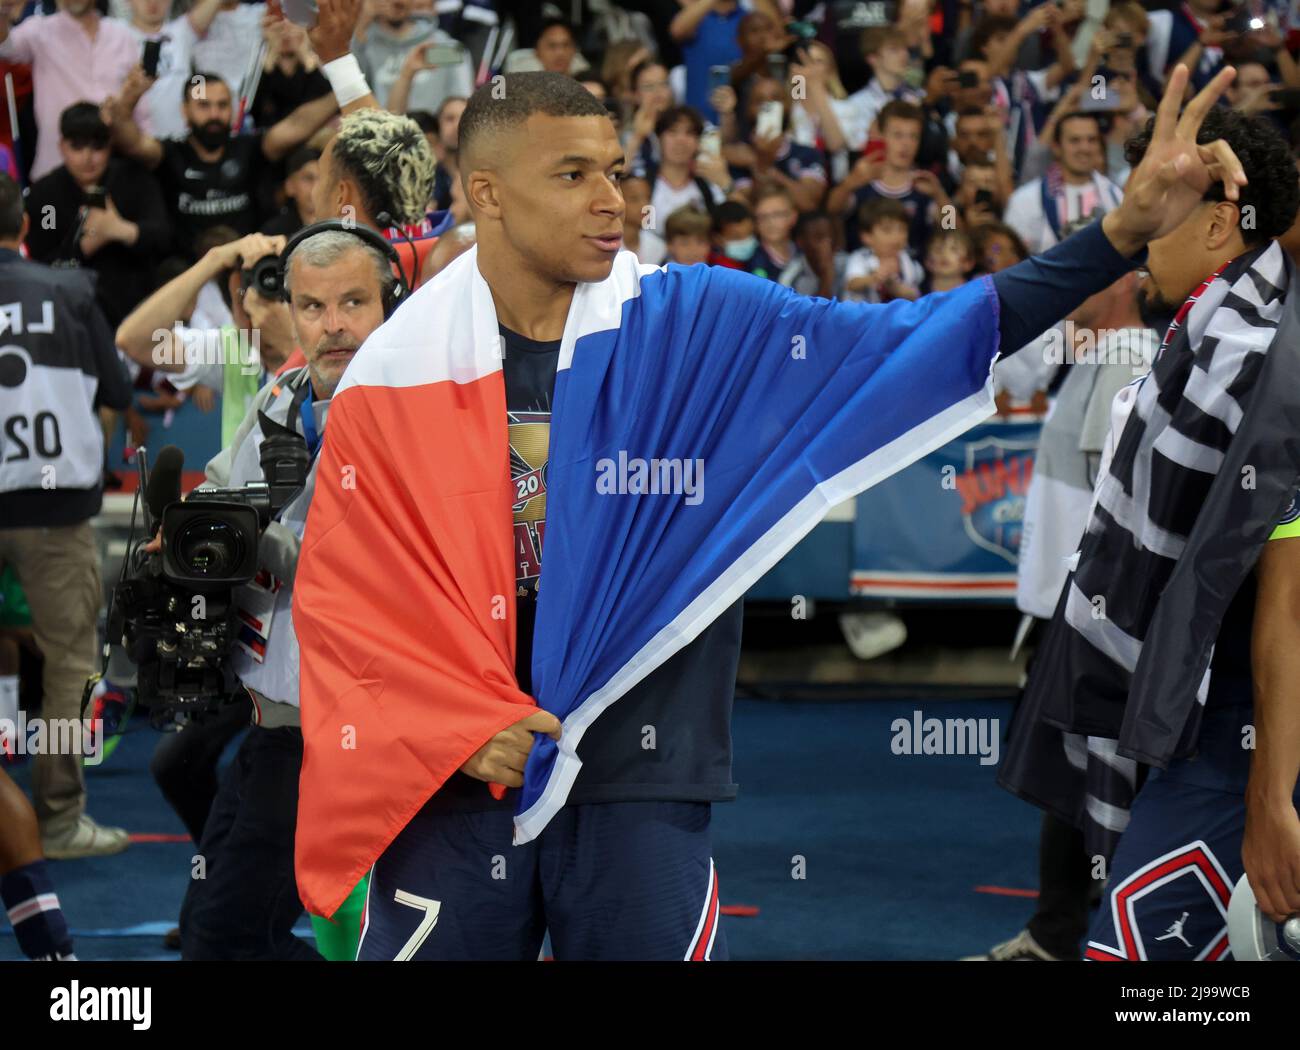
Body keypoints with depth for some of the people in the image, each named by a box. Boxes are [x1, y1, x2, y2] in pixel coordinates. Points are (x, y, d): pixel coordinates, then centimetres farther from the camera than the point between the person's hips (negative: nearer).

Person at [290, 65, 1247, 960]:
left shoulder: (694, 327, -1)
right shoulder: (398, 372, -2)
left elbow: (909, 341, -8)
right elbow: (341, 591, 1)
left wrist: (1124, 232, -16)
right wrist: (449, 730, -12)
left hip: (639, 778, 0)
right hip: (455, 776, 0)